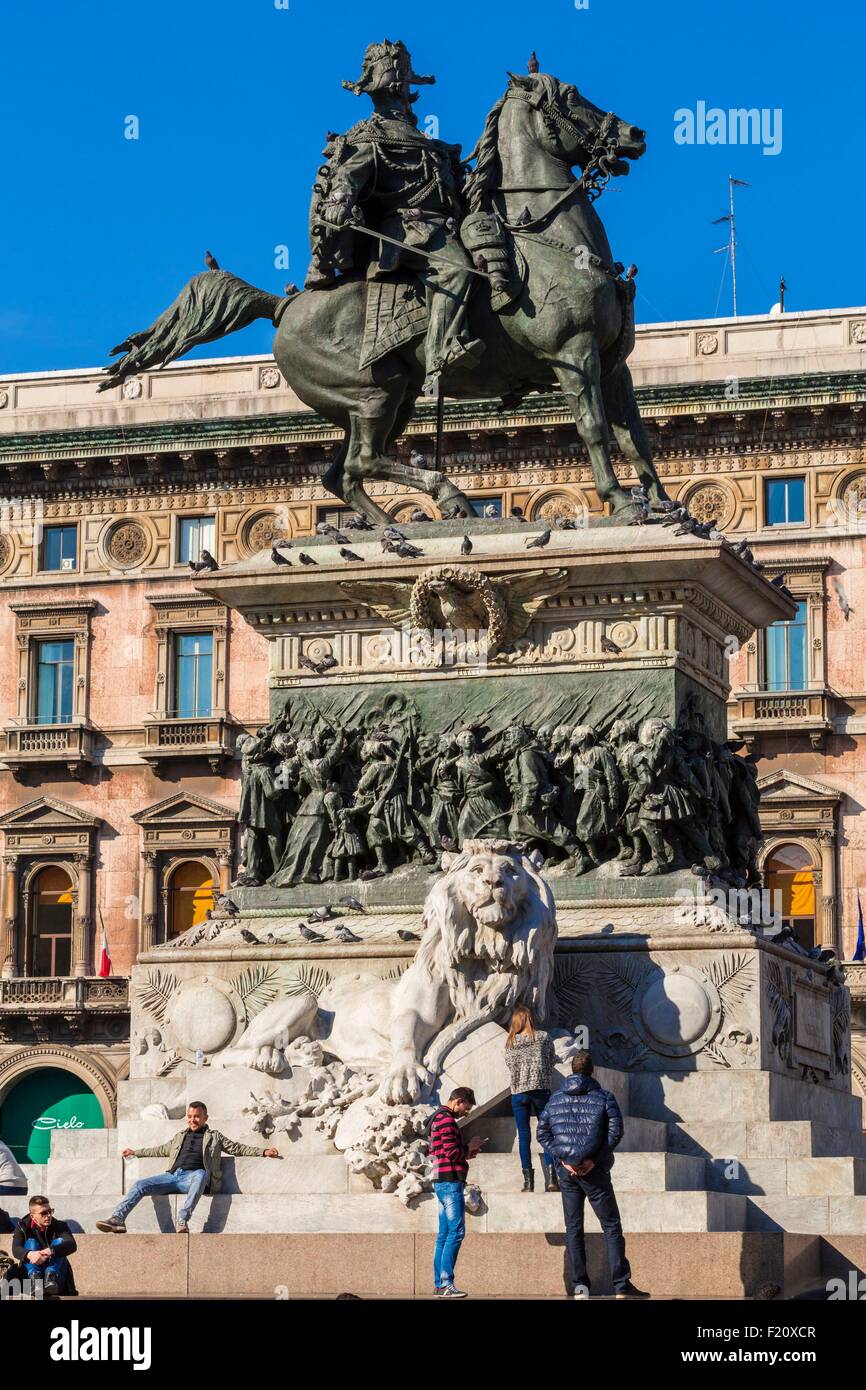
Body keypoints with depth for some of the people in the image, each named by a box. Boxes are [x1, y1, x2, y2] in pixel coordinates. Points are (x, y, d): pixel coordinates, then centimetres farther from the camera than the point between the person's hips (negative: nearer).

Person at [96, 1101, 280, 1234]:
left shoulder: (214, 1137, 22)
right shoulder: (180, 1137, 33)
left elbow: (237, 1148, 18)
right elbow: (161, 1150, 45)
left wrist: (263, 1152, 7)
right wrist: (136, 1153, 51)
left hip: (193, 1175, -5)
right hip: (173, 1175, 5)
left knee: (201, 1175, -42)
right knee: (140, 1185, -17)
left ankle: (183, 1222, -54)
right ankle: (117, 1220, -34)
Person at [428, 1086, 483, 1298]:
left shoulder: (438, 1118, 20)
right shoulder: (447, 1120, -12)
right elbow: (451, 1152, -19)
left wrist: (465, 1152, 12)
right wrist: (469, 1148, -2)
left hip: (442, 1182, 11)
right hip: (450, 1181, -11)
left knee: (444, 1234, 10)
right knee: (456, 1231, -11)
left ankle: (439, 1284, 9)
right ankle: (446, 1284, -15)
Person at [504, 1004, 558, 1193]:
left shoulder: (511, 1042, 0)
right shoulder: (544, 1037, 0)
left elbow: (509, 1064, 8)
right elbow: (552, 1060, 10)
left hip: (518, 1092, 0)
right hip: (541, 1090, 0)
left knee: (524, 1136, 4)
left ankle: (528, 1182, 1)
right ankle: (551, 1178, -6)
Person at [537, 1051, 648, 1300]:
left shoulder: (556, 1098, 7)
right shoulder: (603, 1097, -2)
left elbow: (542, 1133, 3)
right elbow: (615, 1131, -12)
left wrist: (562, 1157, -3)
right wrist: (595, 1159, -11)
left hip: (567, 1171, 3)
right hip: (594, 1172, -3)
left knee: (573, 1228, 10)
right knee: (611, 1227, 1)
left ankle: (580, 1285, 3)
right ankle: (622, 1284, -6)